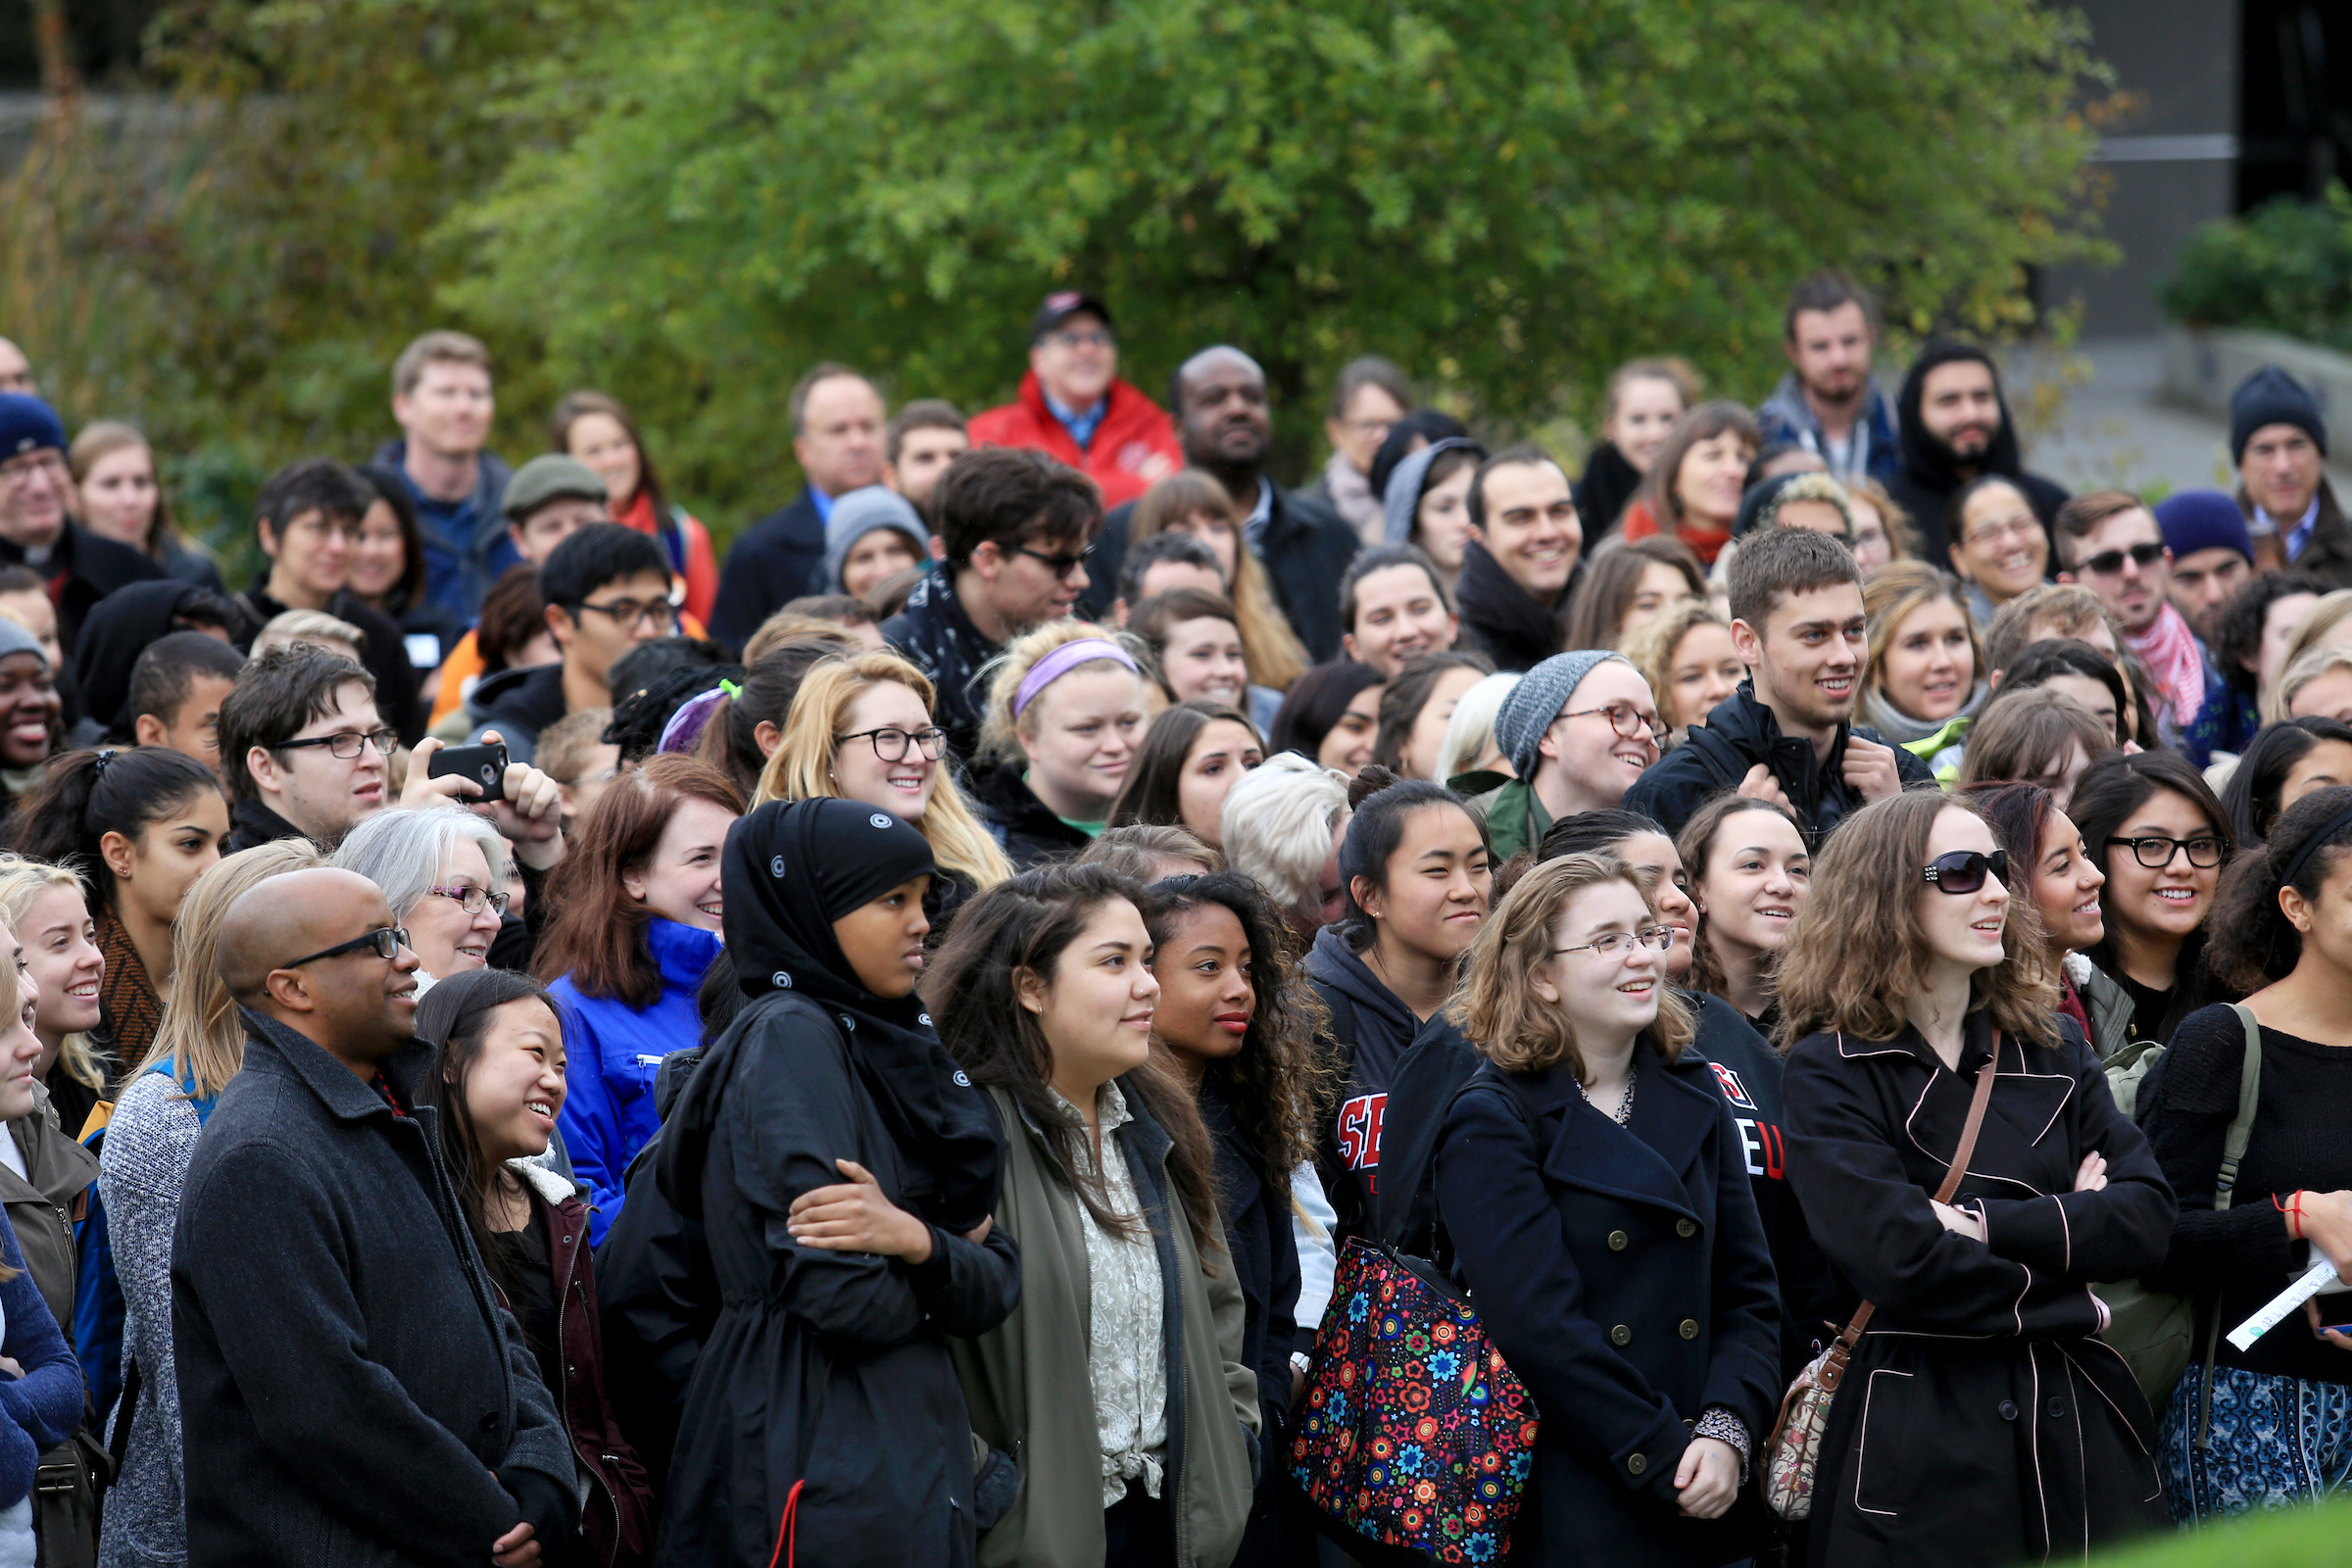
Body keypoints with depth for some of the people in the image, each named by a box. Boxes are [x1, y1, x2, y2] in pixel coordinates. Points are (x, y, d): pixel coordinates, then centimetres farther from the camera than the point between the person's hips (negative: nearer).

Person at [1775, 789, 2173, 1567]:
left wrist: (1989, 1223, -12)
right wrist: (2069, 1304, -6)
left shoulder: (2051, 1051, 13)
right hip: (1916, 1444, -5)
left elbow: (2149, 1219, 0)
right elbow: (1897, 1260, -17)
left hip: (2079, 1429, 5)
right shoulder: (1831, 1072, -4)